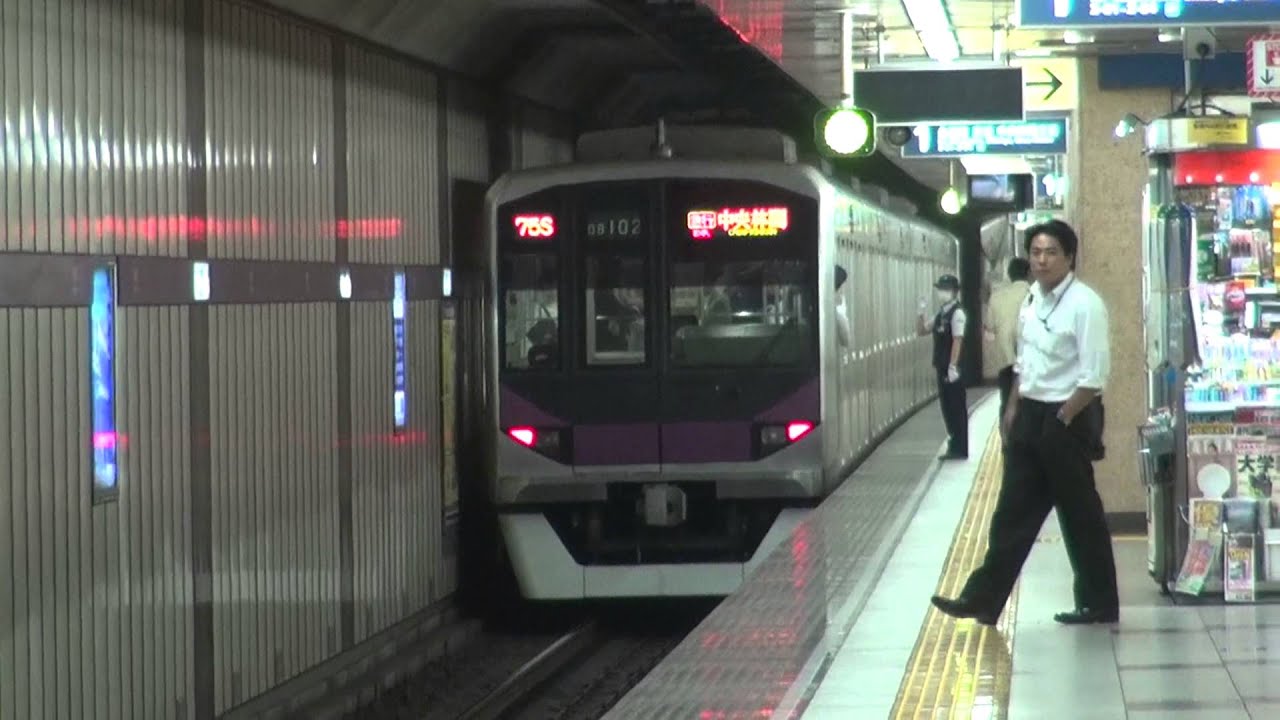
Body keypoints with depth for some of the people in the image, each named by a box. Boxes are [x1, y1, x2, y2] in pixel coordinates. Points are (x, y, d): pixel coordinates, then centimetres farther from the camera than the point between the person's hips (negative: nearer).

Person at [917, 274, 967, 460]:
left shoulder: (957, 313, -13)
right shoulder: (941, 314, 14)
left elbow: (957, 340, -18)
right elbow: (922, 331, 19)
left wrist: (953, 367, -21)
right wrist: (921, 314, 1)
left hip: (952, 369, -9)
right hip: (942, 368, 9)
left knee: (957, 409, -1)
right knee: (947, 408, 12)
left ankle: (960, 449, 5)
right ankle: (954, 447, 20)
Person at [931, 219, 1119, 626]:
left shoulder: (1084, 305, -16)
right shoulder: (1032, 301, 8)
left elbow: (1094, 377, -19)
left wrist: (1062, 421, -15)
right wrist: (1013, 409, 13)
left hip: (1068, 418, -8)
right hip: (1030, 415, 8)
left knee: (1080, 515, 4)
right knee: (1014, 513, 9)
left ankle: (1099, 605, 16)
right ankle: (984, 599, 11)